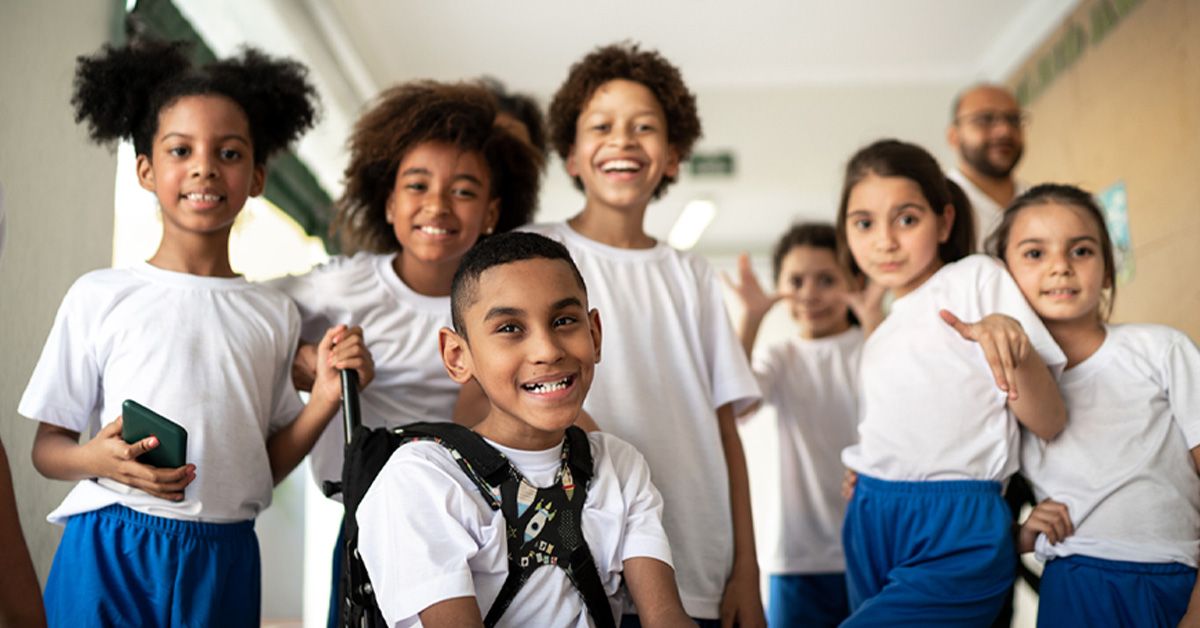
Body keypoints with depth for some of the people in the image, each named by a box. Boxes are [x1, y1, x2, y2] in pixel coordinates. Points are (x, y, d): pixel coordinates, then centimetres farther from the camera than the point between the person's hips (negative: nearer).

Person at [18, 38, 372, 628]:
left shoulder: (275, 315, 5)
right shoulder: (100, 297, -1)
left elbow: (264, 465, 8)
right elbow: (47, 446, 3)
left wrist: (325, 398, -5)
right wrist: (99, 459, -16)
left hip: (223, 562, 2)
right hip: (108, 556, -2)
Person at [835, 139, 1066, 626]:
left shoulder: (977, 277, 1)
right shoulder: (881, 334, 21)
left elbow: (1047, 423, -5)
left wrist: (1013, 339, -23)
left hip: (955, 535, -7)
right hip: (871, 530, 7)